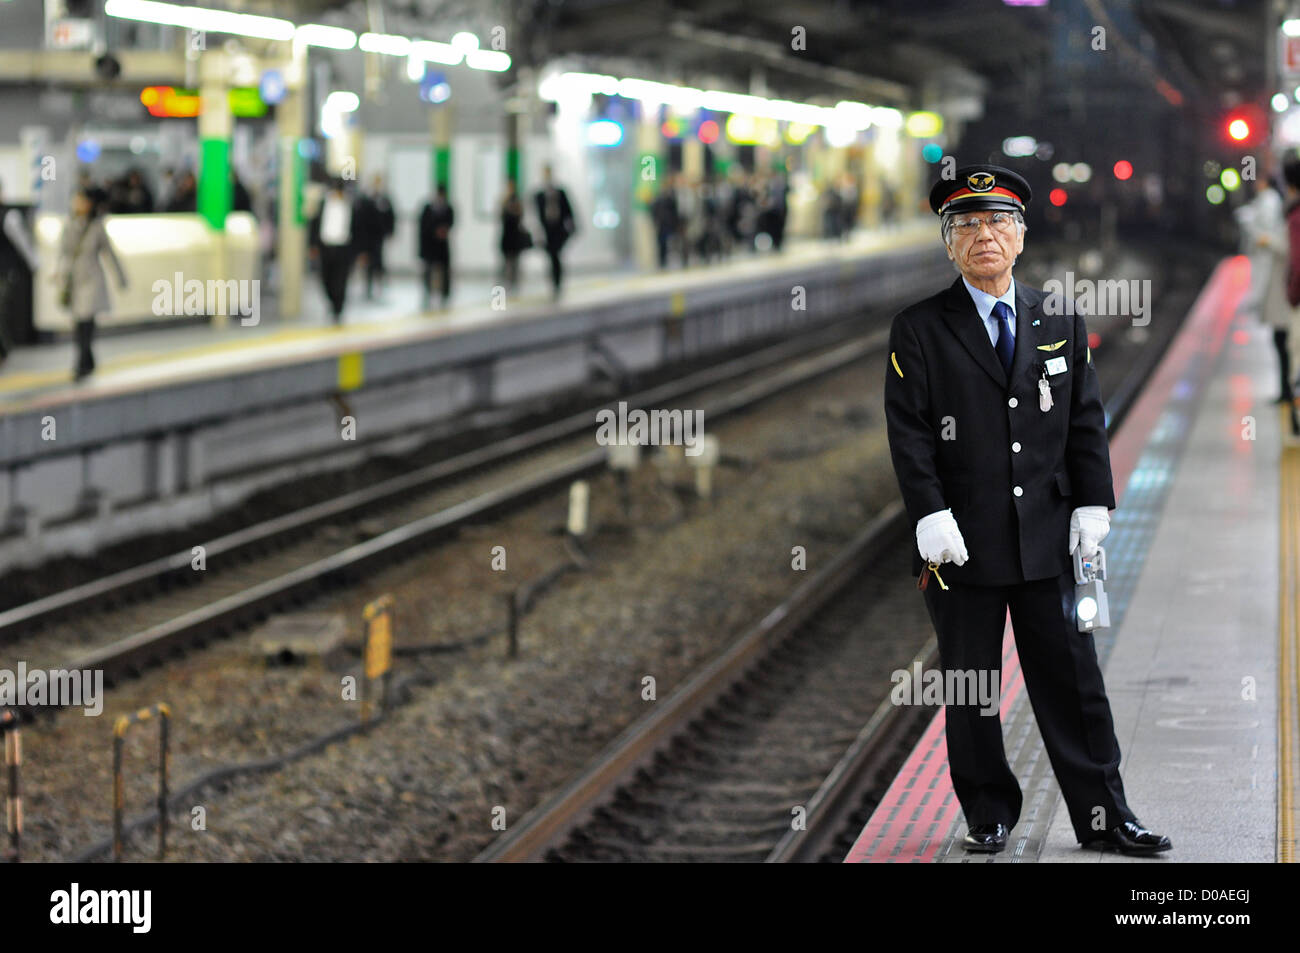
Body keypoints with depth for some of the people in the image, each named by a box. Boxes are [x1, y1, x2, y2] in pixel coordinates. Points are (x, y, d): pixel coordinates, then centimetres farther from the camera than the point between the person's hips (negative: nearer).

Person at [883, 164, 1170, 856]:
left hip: (1048, 537, 2)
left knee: (1073, 679, 4)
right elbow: (909, 434, -5)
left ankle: (1103, 815, 12)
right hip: (963, 540, -2)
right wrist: (932, 517, -14)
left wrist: (1093, 506, 1)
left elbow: (1087, 422, 10)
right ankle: (988, 814, 19)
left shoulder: (1061, 322, 10)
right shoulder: (919, 330, 0)